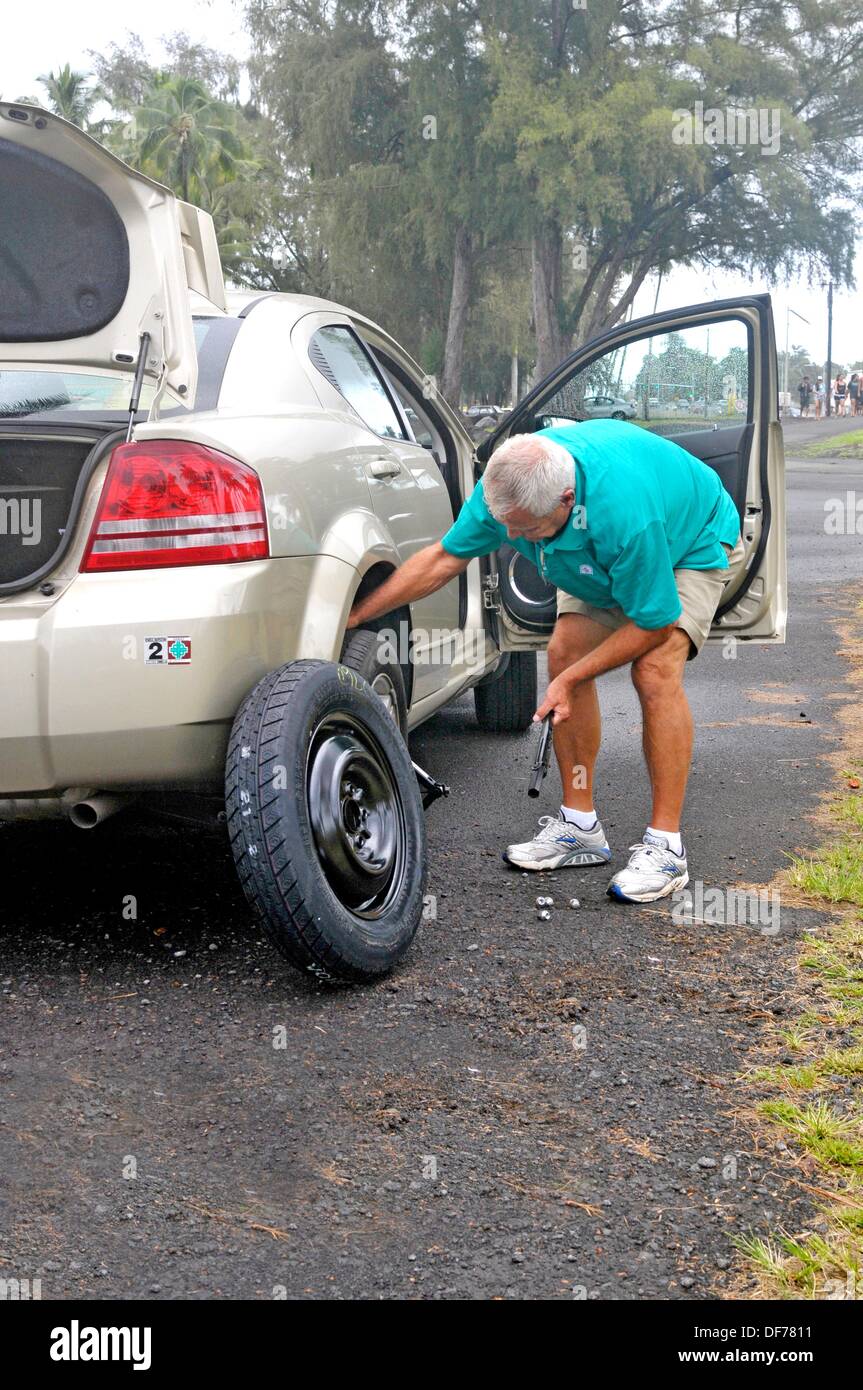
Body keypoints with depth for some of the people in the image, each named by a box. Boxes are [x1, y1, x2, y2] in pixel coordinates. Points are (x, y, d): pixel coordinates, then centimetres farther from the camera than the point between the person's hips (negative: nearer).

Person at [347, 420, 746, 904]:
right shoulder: (508, 483, -26)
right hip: (603, 560, 7)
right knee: (563, 654, -8)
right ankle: (580, 826, 4)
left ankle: (666, 846, -17)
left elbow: (653, 623, -32)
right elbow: (444, 558, -13)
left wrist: (571, 680, -25)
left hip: (693, 542, -7)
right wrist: (352, 616, -15)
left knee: (656, 672, -26)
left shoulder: (624, 511, -45)